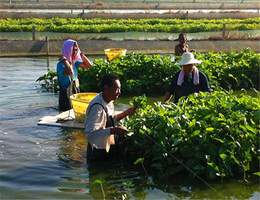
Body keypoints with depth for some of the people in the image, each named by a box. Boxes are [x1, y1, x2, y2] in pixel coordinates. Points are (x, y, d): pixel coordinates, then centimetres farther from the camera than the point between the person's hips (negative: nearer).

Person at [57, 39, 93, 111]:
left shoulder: (75, 62, 4)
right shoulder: (61, 64, -19)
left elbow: (89, 65, 7)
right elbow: (70, 72, -39)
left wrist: (81, 54, 3)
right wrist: (64, 60, -26)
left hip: (76, 93, 7)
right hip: (66, 95, -7)